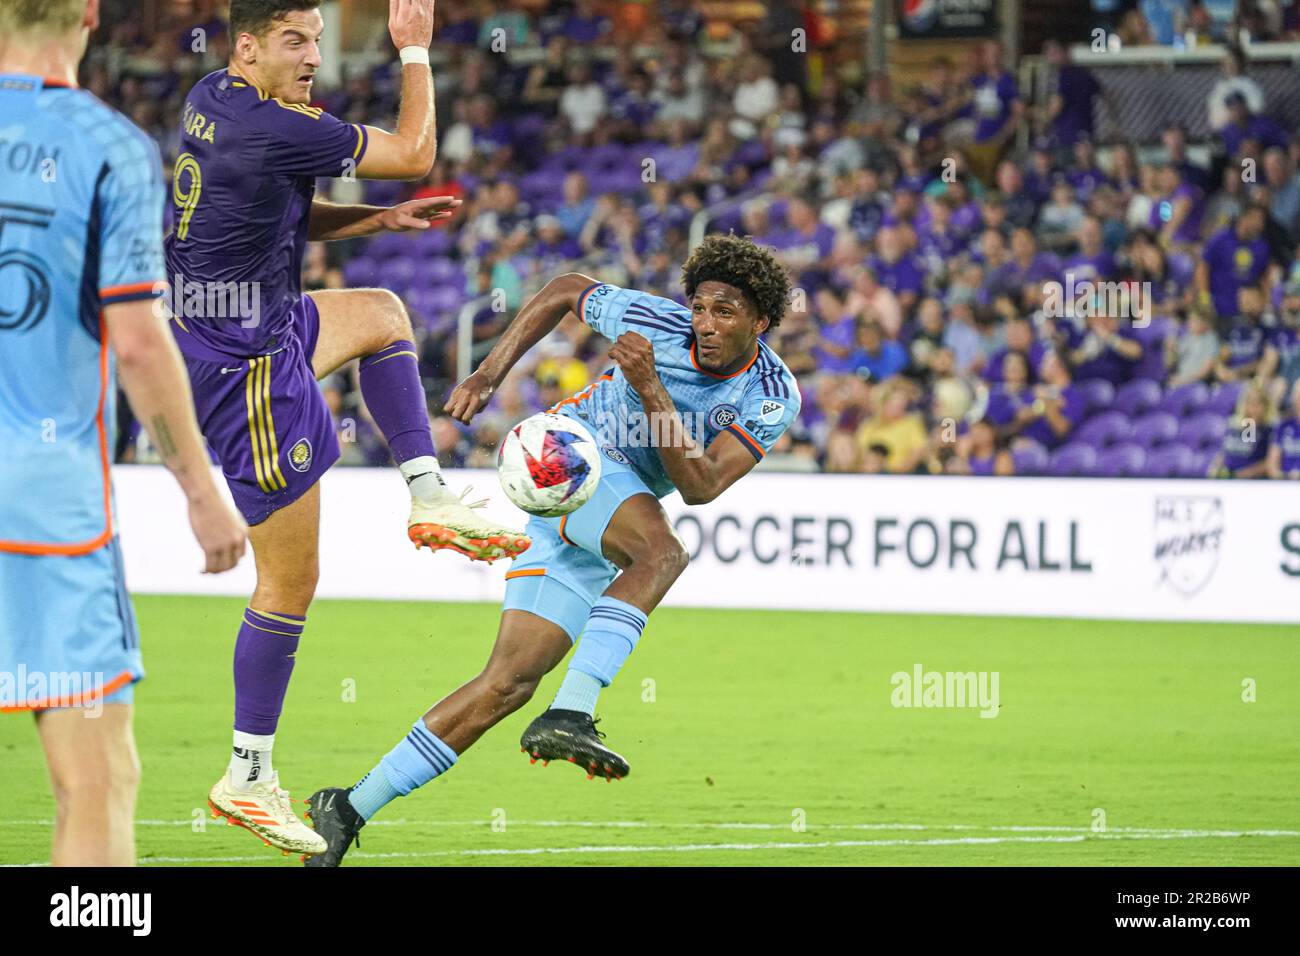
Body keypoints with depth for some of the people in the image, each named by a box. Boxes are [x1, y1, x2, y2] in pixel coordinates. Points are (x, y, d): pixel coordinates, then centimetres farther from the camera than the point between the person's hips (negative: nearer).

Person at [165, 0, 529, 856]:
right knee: (291, 579, -1)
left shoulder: (212, 102, 4)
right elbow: (416, 153, -9)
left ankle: (430, 499, 24)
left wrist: (383, 220, 7)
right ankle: (248, 779, 6)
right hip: (246, 367, -9)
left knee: (381, 315, 30)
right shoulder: (278, 129, -23)